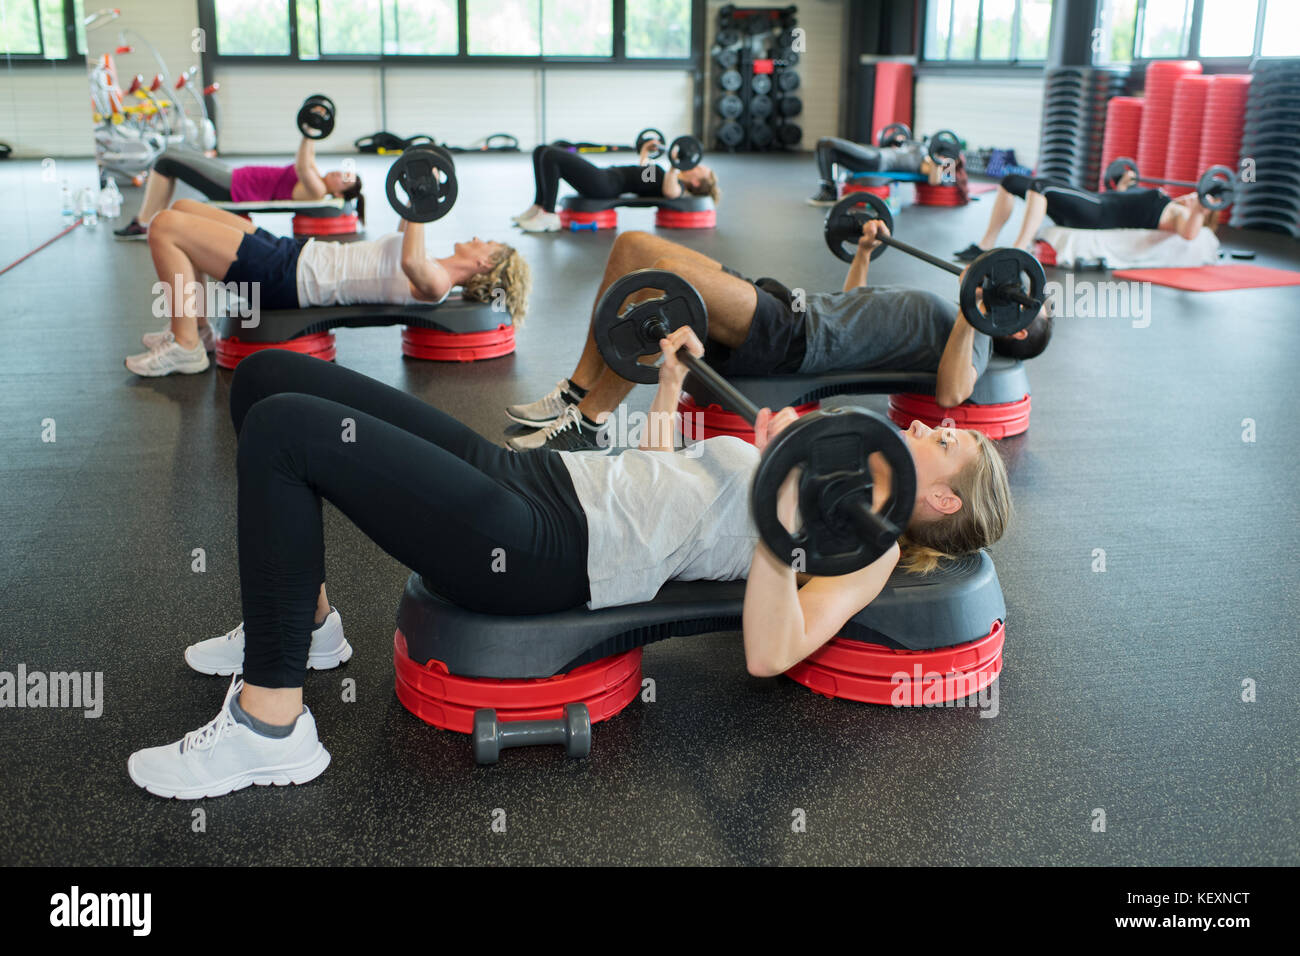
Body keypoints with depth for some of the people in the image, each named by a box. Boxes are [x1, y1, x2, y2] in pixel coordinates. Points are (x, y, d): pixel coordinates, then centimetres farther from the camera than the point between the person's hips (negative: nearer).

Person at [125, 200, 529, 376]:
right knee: (181, 210, 18)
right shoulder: (434, 268, 9)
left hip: (285, 280, -10)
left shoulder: (434, 284, -19)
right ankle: (195, 325, 20)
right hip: (294, 253, 10)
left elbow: (410, 261, -41)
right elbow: (406, 243, 31)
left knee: (165, 227, -16)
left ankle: (185, 347, -5)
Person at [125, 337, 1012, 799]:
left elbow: (769, 656, -20)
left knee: (284, 430, -26)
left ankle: (269, 727, -14)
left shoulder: (868, 541, -1)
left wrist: (780, 511, -28)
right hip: (533, 474, 9)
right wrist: (670, 381, 31)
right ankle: (302, 616, 20)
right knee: (268, 374, 7)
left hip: (540, 552, -9)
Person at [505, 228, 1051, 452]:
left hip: (794, 340, -9)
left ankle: (587, 423, -23)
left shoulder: (975, 340, 5)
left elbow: (951, 394, -19)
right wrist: (864, 251, 42)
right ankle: (579, 390, -2)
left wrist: (971, 312, -21)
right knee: (634, 246, -3)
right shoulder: (935, 314, 31)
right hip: (790, 305, 9)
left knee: (671, 276, -34)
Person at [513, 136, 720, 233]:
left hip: (604, 185, -10)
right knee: (541, 152, 7)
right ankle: (538, 207, 8)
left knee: (551, 156, -25)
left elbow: (670, 192, -31)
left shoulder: (678, 186, -6)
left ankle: (548, 217, -16)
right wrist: (644, 152, 42)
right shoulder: (669, 179, 21)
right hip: (604, 174, 10)